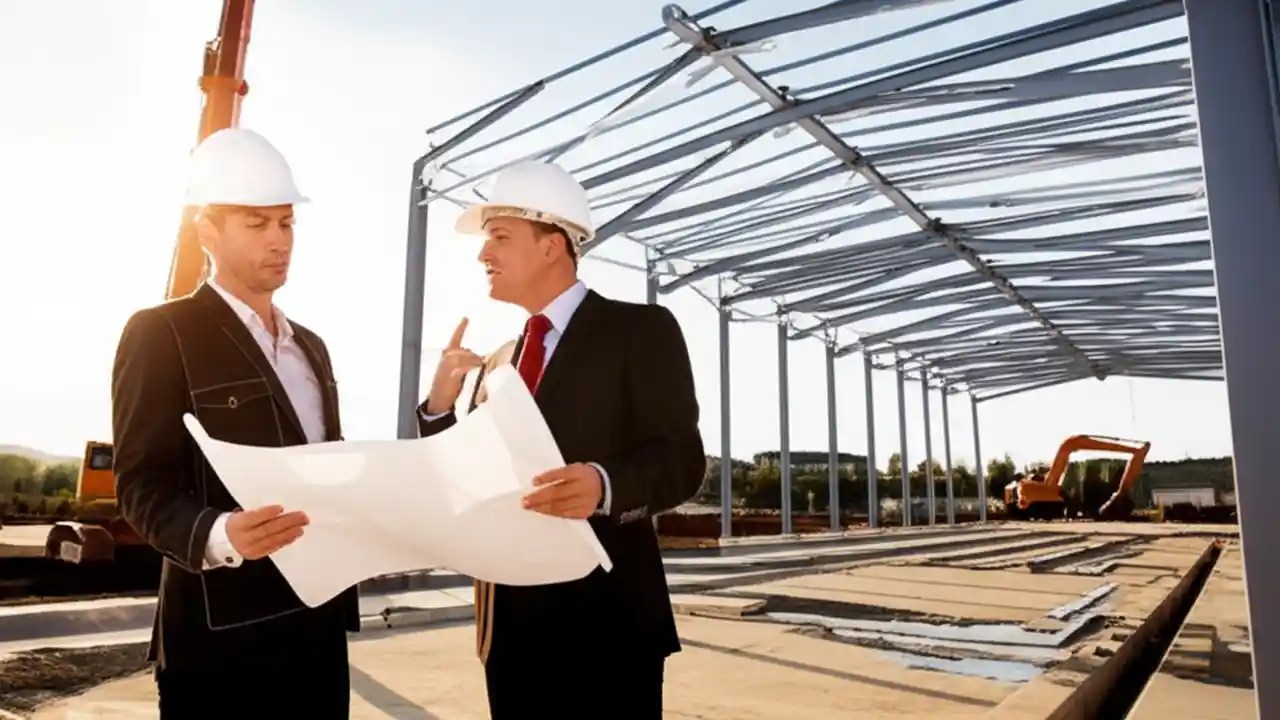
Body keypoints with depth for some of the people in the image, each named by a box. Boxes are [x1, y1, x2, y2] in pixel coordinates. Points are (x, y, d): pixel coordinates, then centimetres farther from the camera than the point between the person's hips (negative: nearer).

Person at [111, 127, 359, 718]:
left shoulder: (310, 347, 15)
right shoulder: (160, 333, -6)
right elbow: (141, 485, -12)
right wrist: (218, 537, -30)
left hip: (319, 617, 6)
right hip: (222, 631, -6)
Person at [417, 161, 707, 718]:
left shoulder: (640, 329, -4)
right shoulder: (496, 362, 14)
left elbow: (683, 458, -12)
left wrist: (604, 485, -31)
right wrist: (440, 404, -4)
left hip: (605, 620, -5)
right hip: (510, 625, 6)